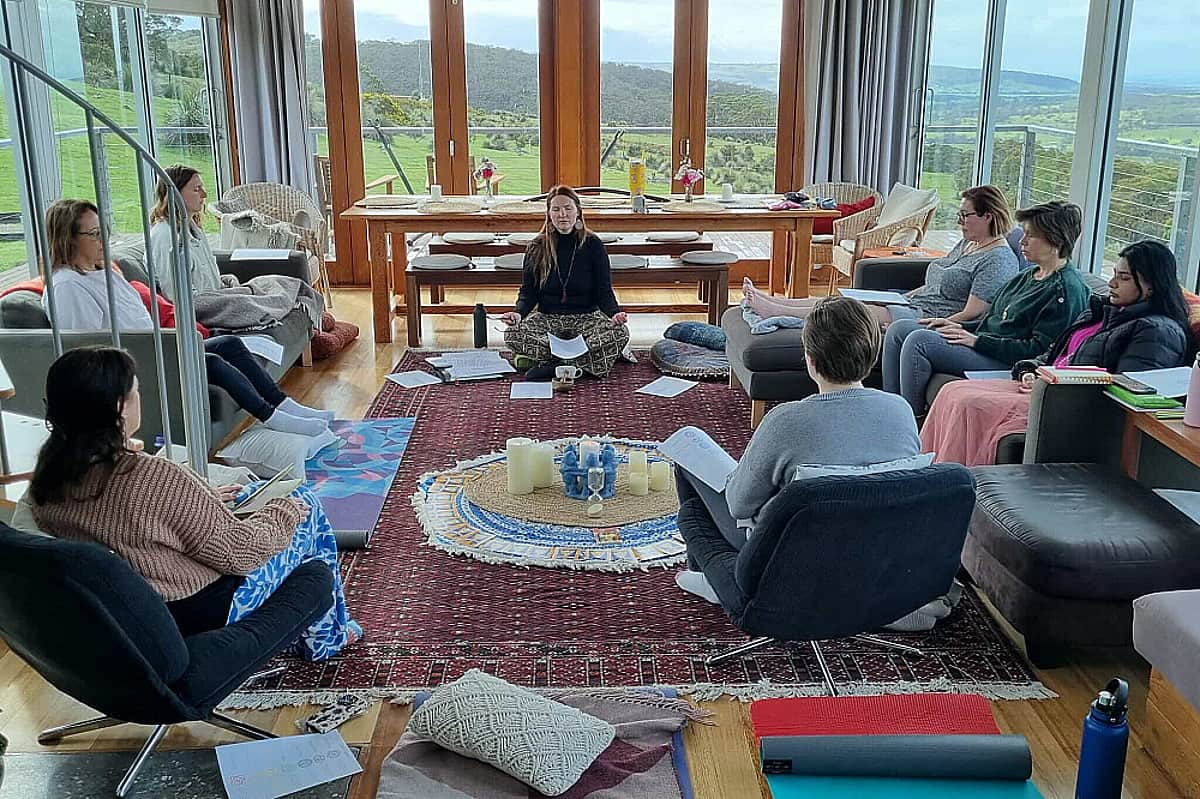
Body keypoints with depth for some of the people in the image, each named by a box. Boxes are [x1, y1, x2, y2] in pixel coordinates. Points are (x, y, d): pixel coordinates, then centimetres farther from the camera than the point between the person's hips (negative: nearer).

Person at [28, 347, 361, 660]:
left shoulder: (45, 482, -8)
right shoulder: (155, 479, -32)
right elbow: (240, 552, -22)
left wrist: (206, 499, 14)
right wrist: (287, 510, -5)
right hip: (199, 615, -8)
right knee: (308, 508, 10)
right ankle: (327, 639, 28)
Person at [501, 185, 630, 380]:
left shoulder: (593, 245, -1)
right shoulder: (537, 248, 3)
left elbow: (604, 291, -2)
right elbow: (528, 292, 3)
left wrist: (615, 313, -24)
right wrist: (518, 313, -20)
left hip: (586, 318, -1)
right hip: (547, 318, 1)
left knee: (620, 333, -32)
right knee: (512, 334, -30)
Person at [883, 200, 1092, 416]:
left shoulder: (1067, 289, -12)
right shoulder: (1028, 276, 18)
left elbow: (1039, 349, -18)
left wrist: (977, 341, -18)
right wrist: (958, 326, 7)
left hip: (1007, 364, -10)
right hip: (983, 343, 10)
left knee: (918, 341, -24)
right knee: (900, 329, 2)